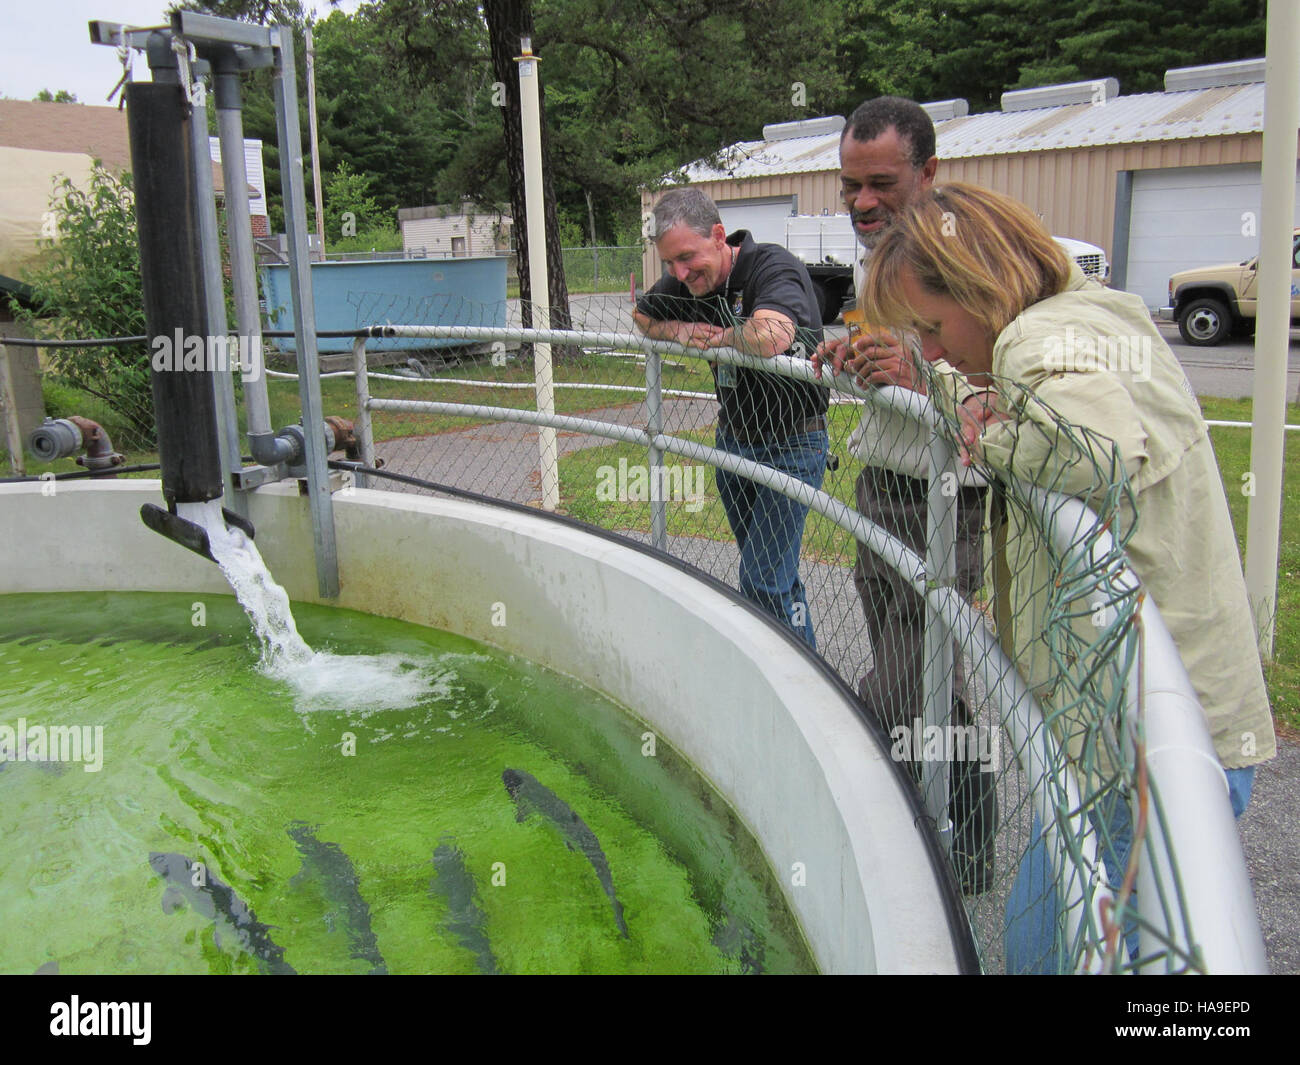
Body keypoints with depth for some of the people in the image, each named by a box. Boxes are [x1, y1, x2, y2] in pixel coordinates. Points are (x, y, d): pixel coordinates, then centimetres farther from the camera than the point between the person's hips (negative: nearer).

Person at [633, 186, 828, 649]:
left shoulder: (773, 266, -24)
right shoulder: (690, 280, -2)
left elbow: (770, 337, -45)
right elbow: (640, 317, 17)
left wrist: (714, 336, -23)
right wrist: (678, 330, -7)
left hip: (790, 446, -8)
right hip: (732, 438, 8)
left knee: (764, 583, -10)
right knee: (765, 570, 17)